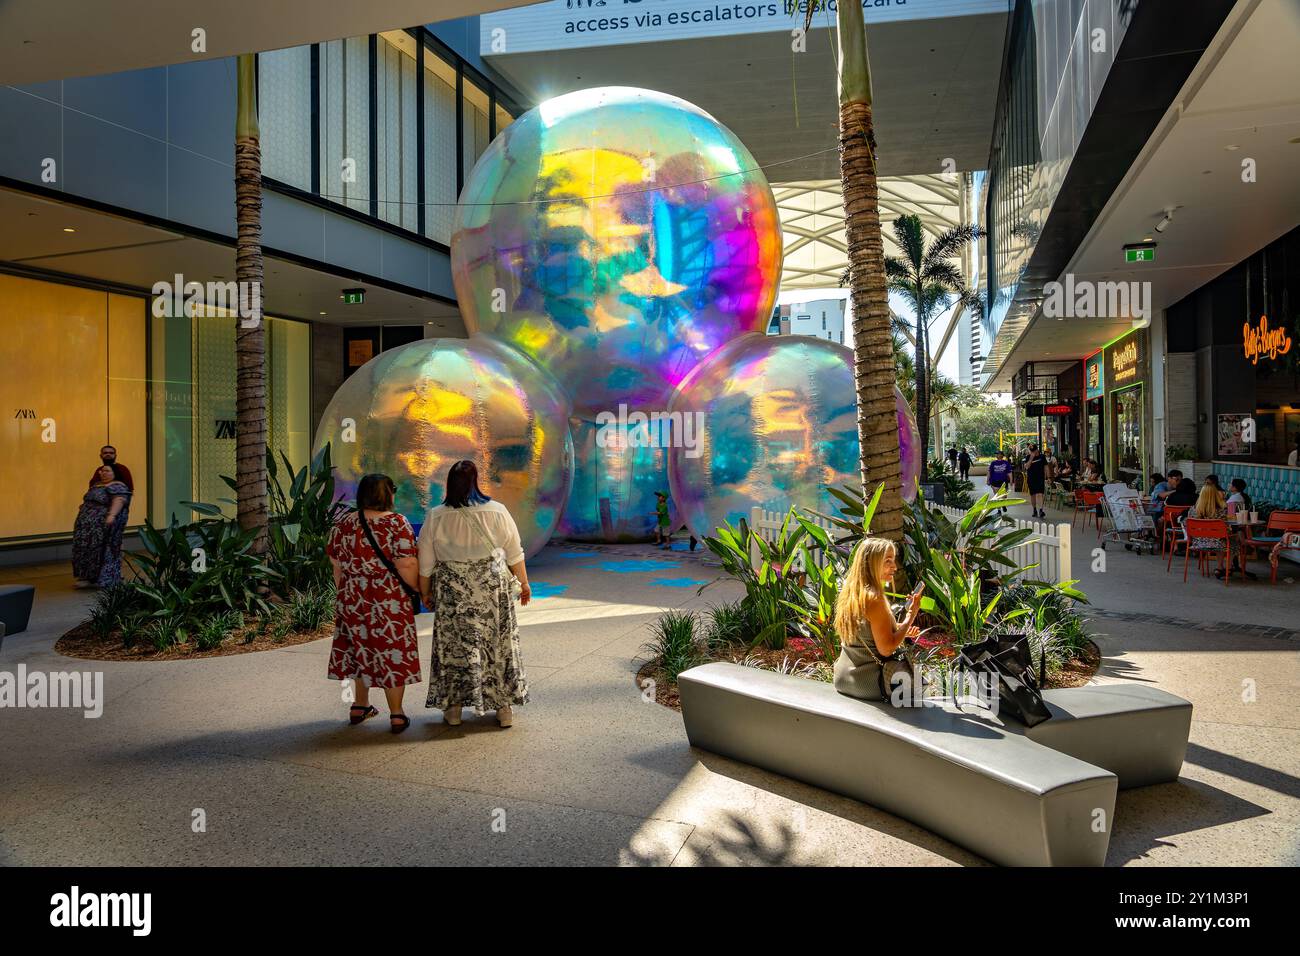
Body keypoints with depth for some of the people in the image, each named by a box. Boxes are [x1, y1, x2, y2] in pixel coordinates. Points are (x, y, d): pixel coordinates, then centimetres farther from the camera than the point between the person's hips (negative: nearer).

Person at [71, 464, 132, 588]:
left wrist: (112, 515, -32)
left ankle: (100, 579, -6)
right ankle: (89, 576, 12)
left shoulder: (118, 486, -7)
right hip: (90, 523, 9)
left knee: (101, 549, -8)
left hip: (104, 523, -9)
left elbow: (119, 500, -21)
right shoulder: (97, 485, 21)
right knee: (88, 548, 8)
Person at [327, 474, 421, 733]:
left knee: (360, 651, 19)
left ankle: (360, 707, 31)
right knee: (392, 653, 6)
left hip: (353, 602, 5)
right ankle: (396, 716, 11)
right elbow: (406, 566, -17)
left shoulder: (342, 525, 3)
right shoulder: (397, 523, -12)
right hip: (390, 602, -4)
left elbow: (338, 568, 8)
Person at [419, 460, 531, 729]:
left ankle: (453, 708, 18)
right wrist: (524, 582, 12)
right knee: (499, 643, 10)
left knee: (453, 645, 11)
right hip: (493, 589, 0)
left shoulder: (436, 517, -5)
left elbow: (425, 563, 1)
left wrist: (425, 592, 15)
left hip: (452, 593, 0)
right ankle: (504, 707, 16)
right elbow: (515, 554, 0)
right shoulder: (496, 512, -7)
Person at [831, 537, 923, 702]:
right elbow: (886, 649, -21)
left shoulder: (849, 594, 4)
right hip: (869, 684, -8)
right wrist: (911, 615, -16)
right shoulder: (873, 599, -22)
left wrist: (900, 630, 11)